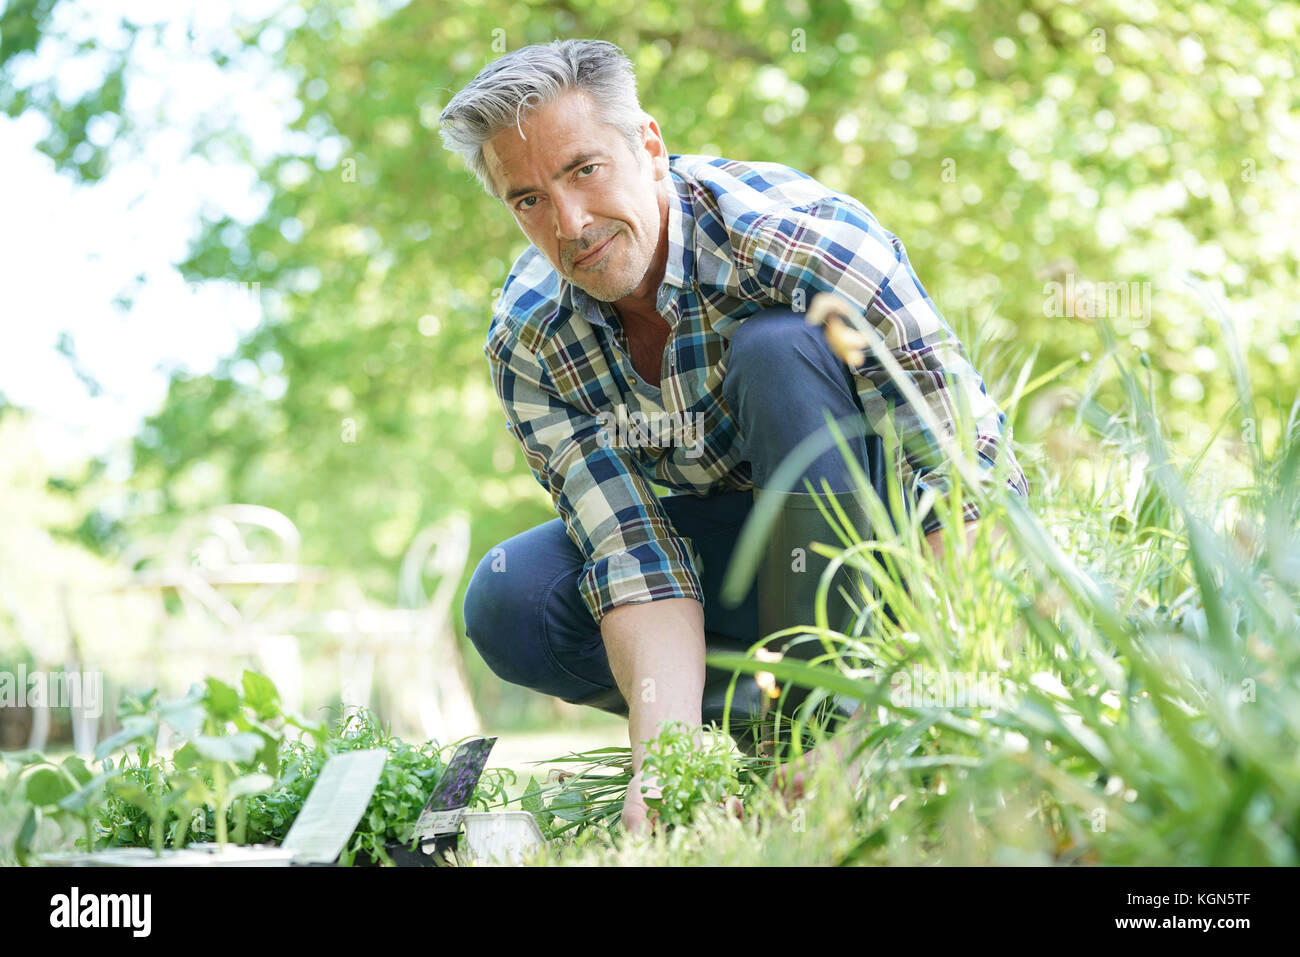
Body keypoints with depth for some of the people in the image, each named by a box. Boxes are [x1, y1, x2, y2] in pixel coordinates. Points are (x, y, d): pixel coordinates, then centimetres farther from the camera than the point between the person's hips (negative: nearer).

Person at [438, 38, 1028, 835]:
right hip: (751, 536, 4)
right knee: (509, 604, -18)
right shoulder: (529, 343, -14)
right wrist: (666, 754, -39)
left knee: (774, 347, -33)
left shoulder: (801, 234, -29)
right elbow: (639, 566, -20)